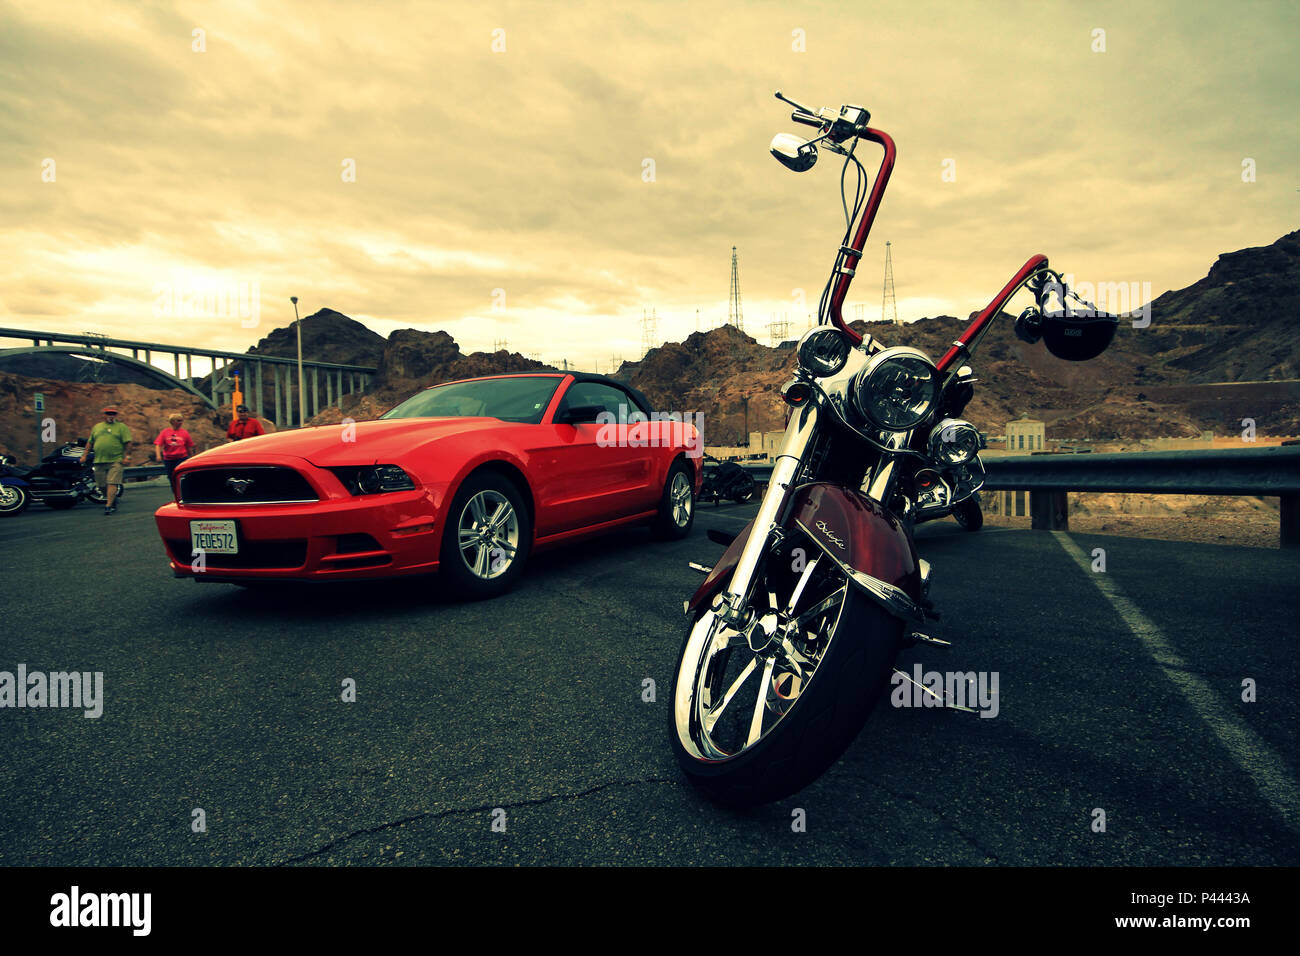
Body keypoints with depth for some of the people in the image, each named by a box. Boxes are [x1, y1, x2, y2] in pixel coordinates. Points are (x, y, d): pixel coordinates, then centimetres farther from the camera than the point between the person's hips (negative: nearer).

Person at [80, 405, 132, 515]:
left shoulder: (121, 427, 5)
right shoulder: (97, 427, 18)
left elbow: (127, 443, -2)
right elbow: (90, 442, 22)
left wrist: (127, 456, -11)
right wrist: (84, 455, 15)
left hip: (115, 461, -5)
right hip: (99, 461, 5)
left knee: (112, 483, -12)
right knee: (102, 485, 7)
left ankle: (109, 506, -14)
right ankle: (113, 501, 24)